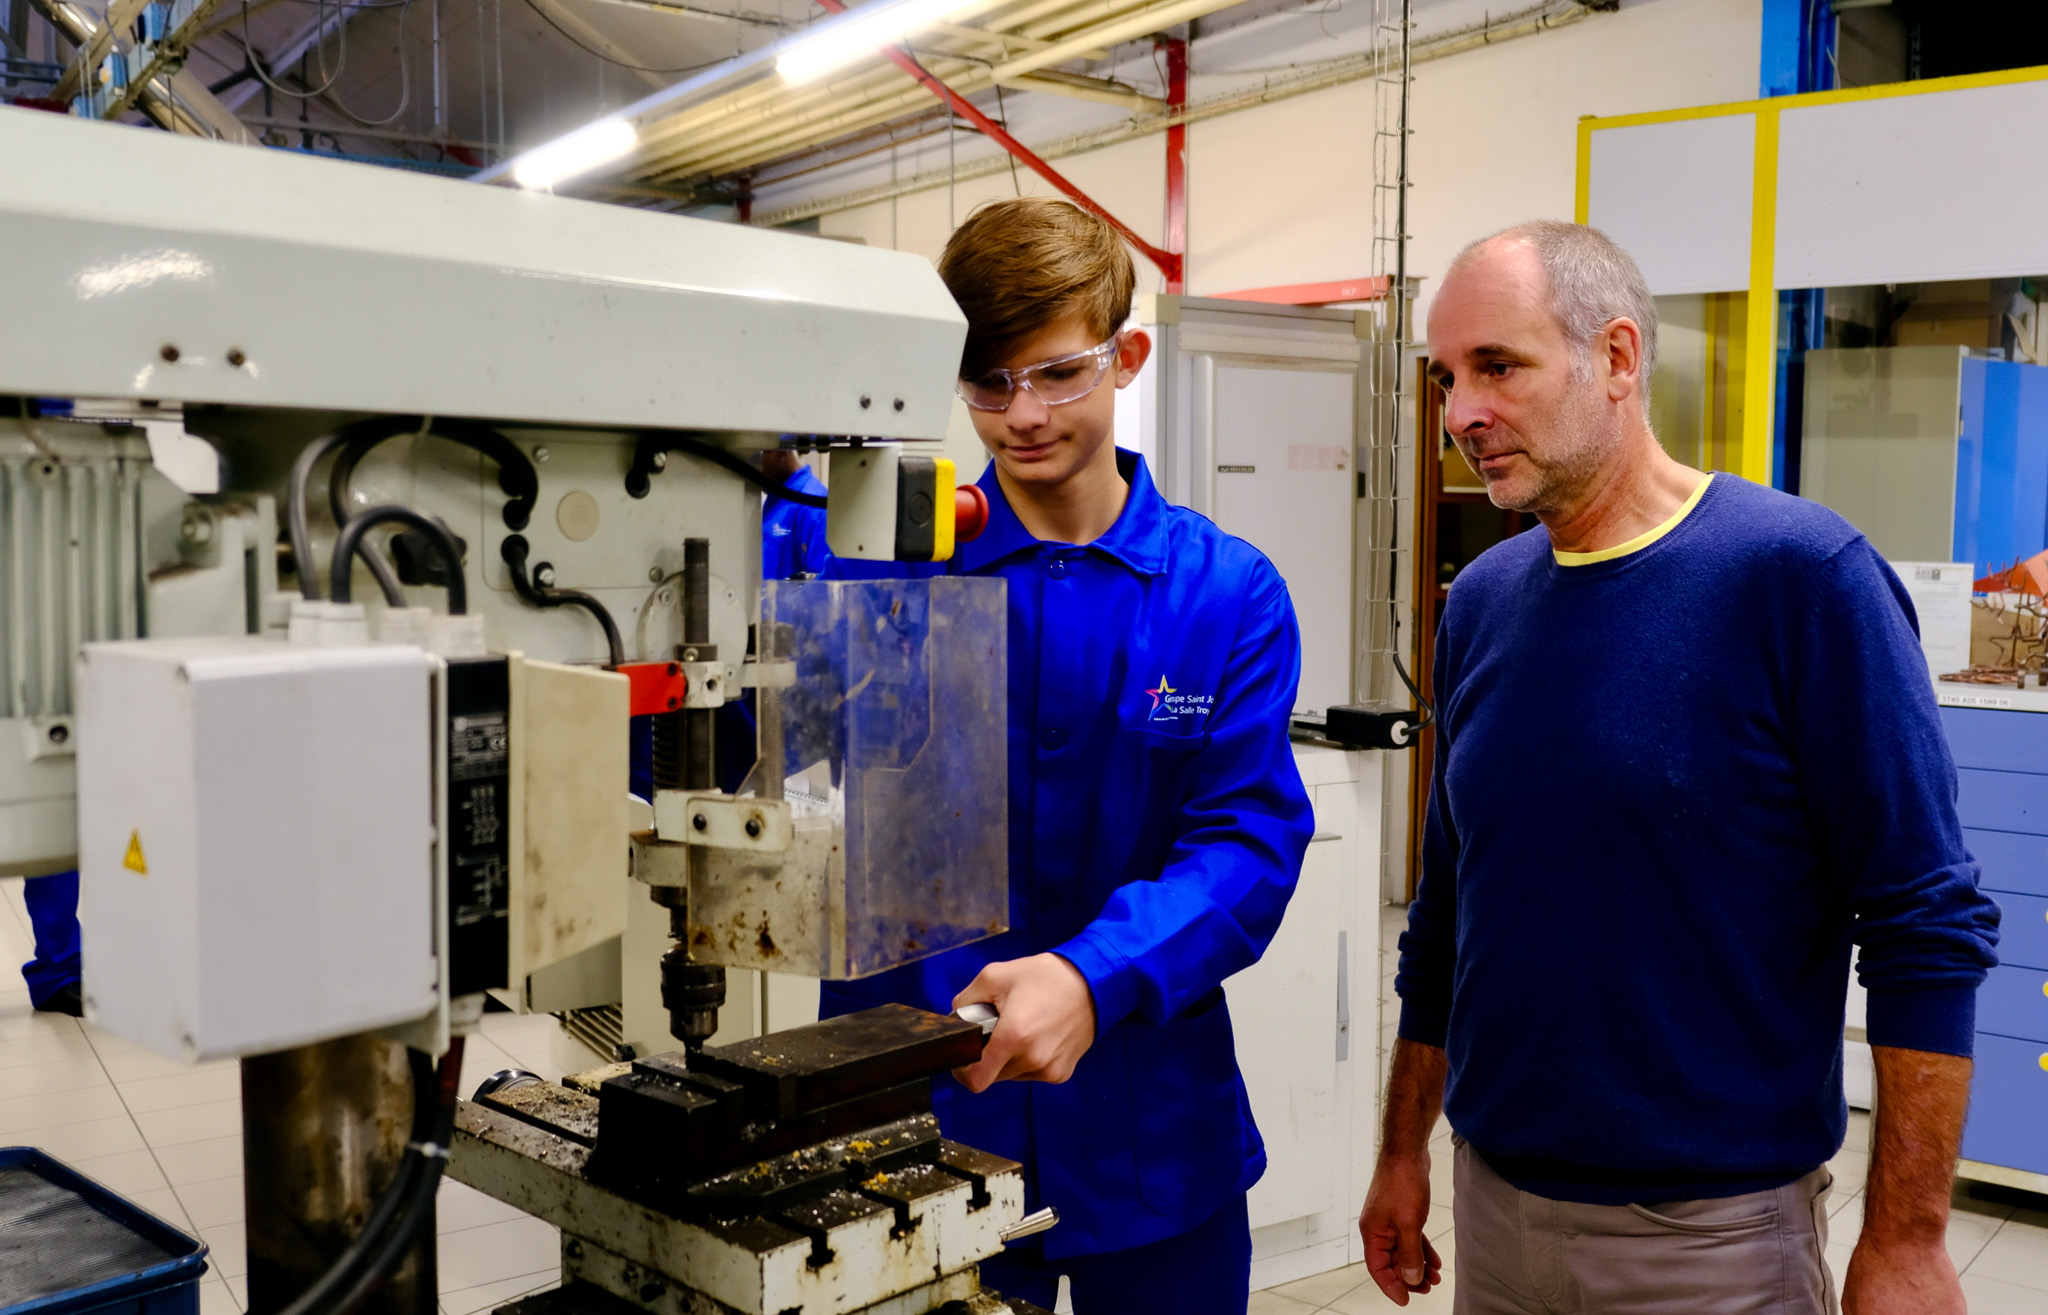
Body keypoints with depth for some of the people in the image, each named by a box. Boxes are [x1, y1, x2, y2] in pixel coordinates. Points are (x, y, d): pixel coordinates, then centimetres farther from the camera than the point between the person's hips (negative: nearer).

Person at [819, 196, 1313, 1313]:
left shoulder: (1227, 594, -3)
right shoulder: (885, 569, -5)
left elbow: (1247, 840, -11)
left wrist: (1094, 977, -29)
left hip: (1152, 1140, 1)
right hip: (913, 1127, -1)